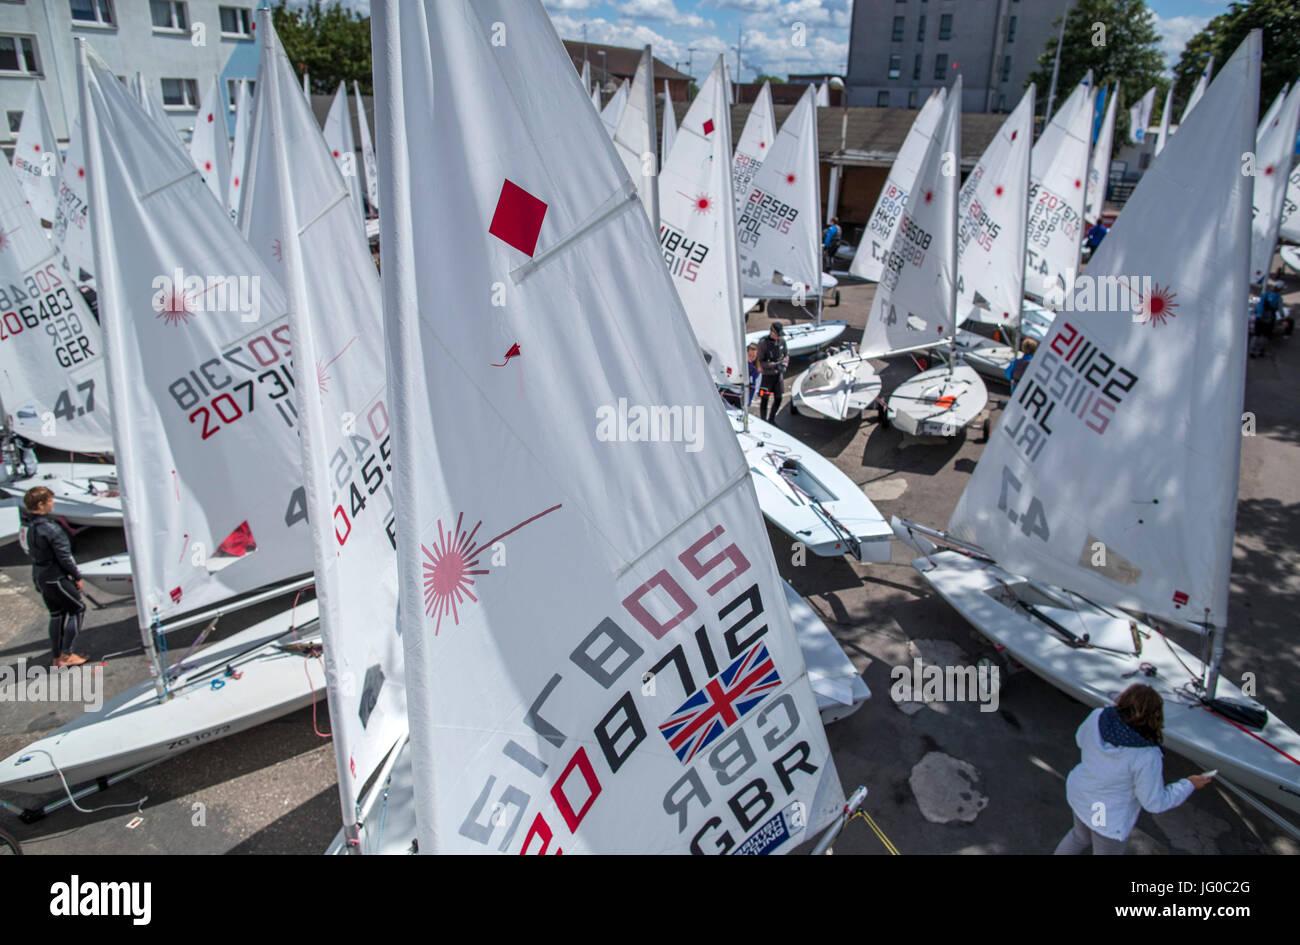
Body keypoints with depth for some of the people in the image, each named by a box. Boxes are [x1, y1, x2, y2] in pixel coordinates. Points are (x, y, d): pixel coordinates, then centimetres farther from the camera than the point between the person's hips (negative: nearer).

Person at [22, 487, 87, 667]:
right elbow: (64, 556, -20)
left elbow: (33, 554, 13)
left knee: (56, 615, 17)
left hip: (40, 577, 8)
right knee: (77, 609, 5)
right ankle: (66, 655, 5)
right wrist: (77, 576, -8)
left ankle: (57, 658, 23)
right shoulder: (51, 528, -23)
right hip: (56, 579, -8)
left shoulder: (30, 527, 5)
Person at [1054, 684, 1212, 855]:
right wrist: (1189, 785, -6)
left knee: (1081, 835, 35)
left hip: (1081, 793, 6)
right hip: (1108, 818, -6)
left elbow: (1082, 740, 2)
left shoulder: (1098, 717, -20)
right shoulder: (1146, 756, -35)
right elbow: (1154, 802, -19)